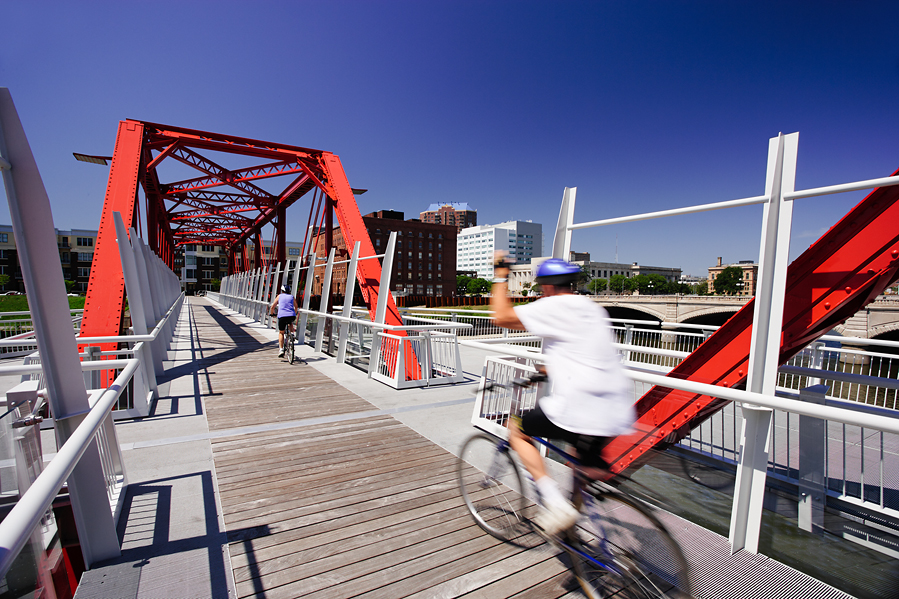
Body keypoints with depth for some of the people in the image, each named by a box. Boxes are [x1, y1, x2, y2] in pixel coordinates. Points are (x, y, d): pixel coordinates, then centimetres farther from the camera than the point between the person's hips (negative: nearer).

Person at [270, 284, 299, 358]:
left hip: (282, 316, -1)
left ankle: (281, 349, 4)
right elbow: (296, 307, 37)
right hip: (292, 316, 1)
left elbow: (272, 307, 19)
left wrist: (272, 314, 38)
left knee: (281, 332, 15)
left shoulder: (279, 296, 19)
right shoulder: (292, 297, 23)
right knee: (290, 323, 38)